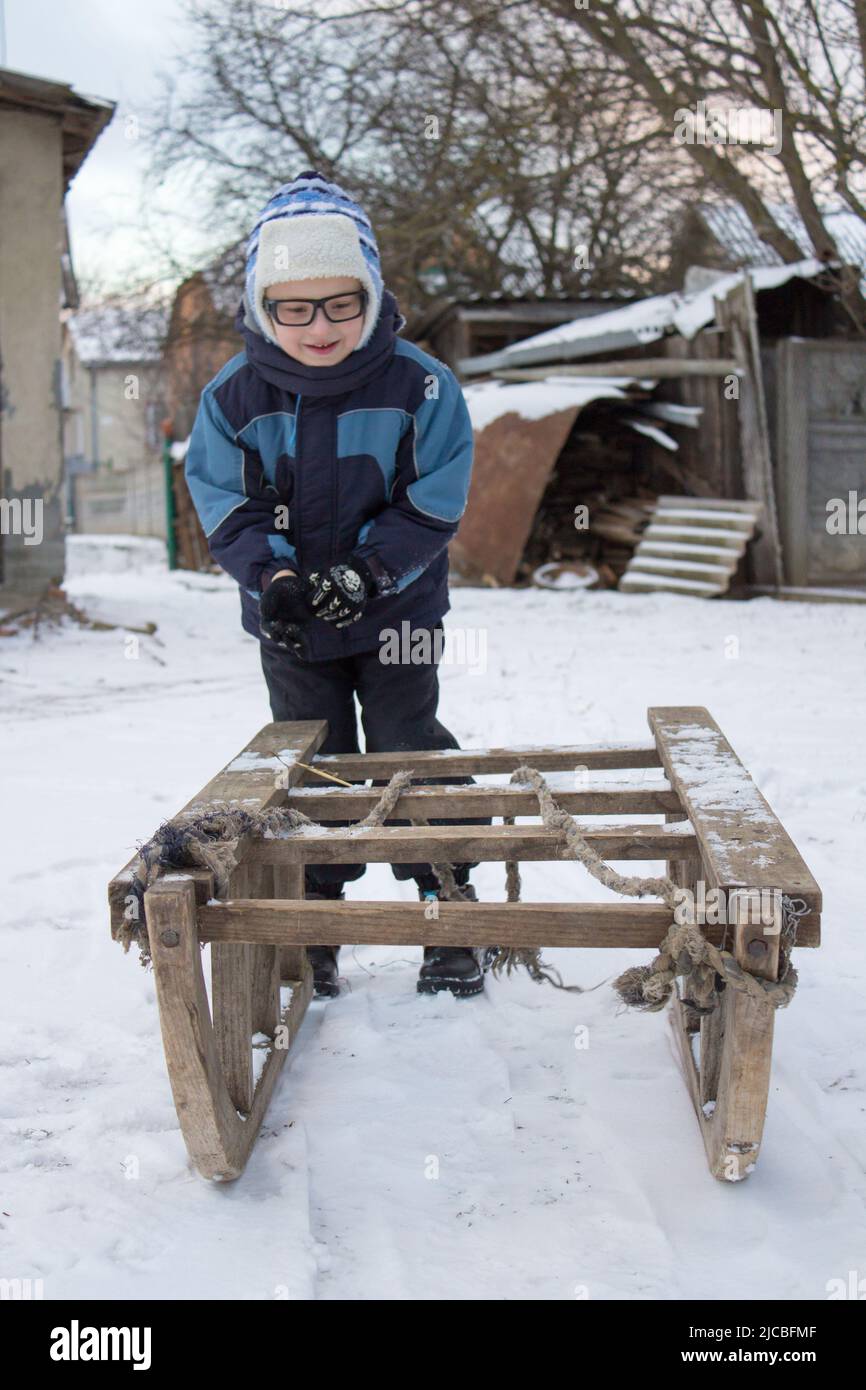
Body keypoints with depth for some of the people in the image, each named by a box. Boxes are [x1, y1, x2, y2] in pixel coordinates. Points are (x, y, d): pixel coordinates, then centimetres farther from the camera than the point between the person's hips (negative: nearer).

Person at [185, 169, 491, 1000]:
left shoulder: (419, 385, -12)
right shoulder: (234, 395, -7)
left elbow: (432, 505, -12)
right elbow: (225, 505, -6)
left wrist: (364, 572, -25)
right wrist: (274, 576, -24)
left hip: (397, 612, -2)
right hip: (288, 622, 2)